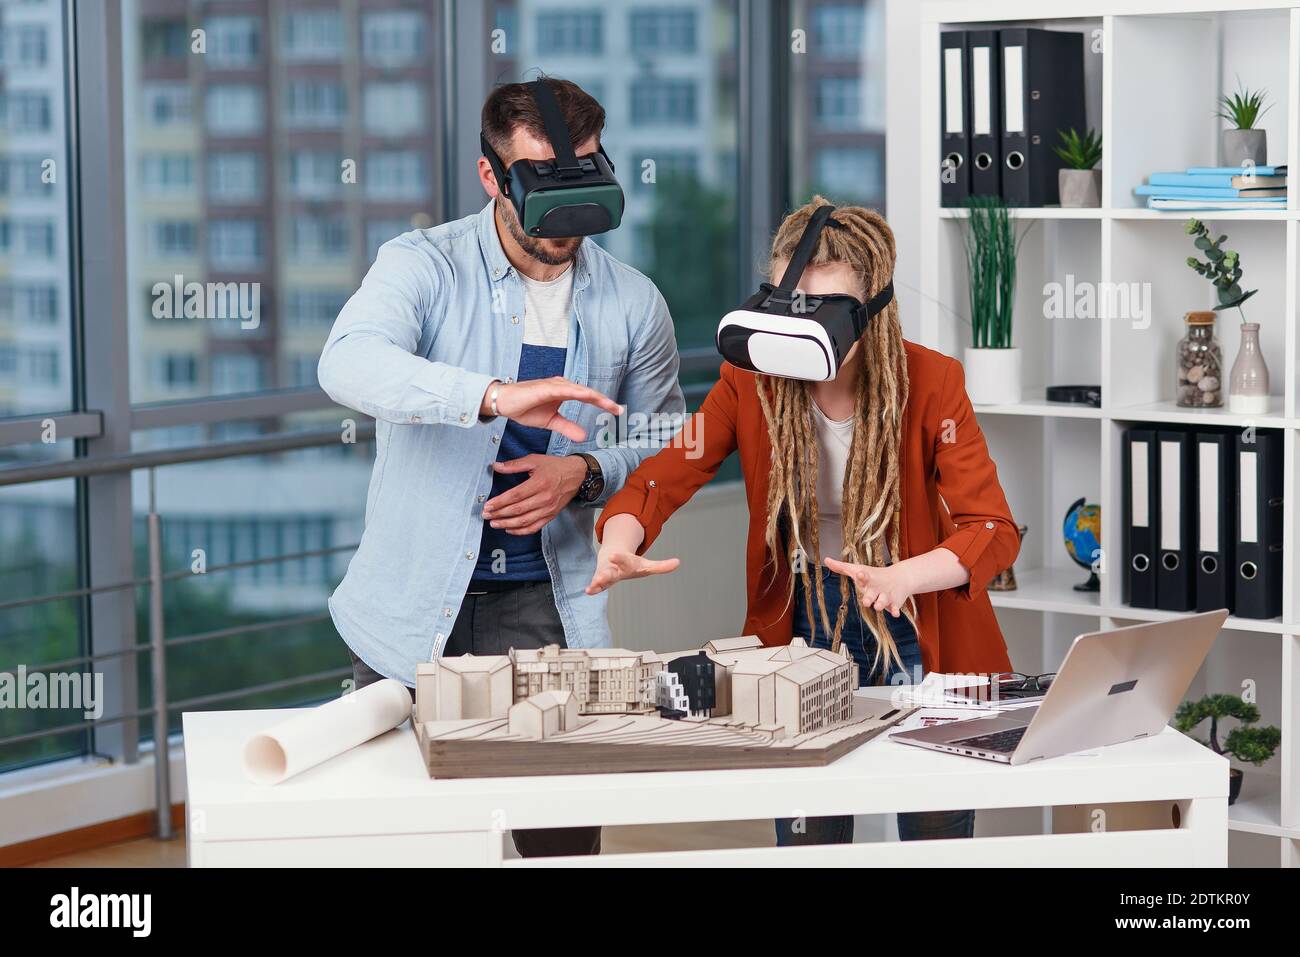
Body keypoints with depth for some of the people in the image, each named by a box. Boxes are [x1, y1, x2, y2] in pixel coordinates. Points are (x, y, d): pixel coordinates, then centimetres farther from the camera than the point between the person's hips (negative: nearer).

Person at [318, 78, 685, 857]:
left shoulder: (632, 303, 3)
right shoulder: (424, 266, -7)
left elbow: (665, 446, 15)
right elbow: (350, 366, -27)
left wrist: (585, 474, -8)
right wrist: (495, 396, -42)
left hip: (545, 608, 2)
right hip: (414, 608, -2)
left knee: (564, 839, 1)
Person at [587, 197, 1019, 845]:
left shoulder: (932, 383, -15)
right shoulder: (750, 382, -9)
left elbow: (994, 531, -19)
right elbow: (660, 481, -12)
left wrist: (899, 578, -38)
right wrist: (618, 549, -36)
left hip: (921, 632, -1)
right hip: (803, 626, 1)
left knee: (937, 843, 5)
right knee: (807, 844, 2)